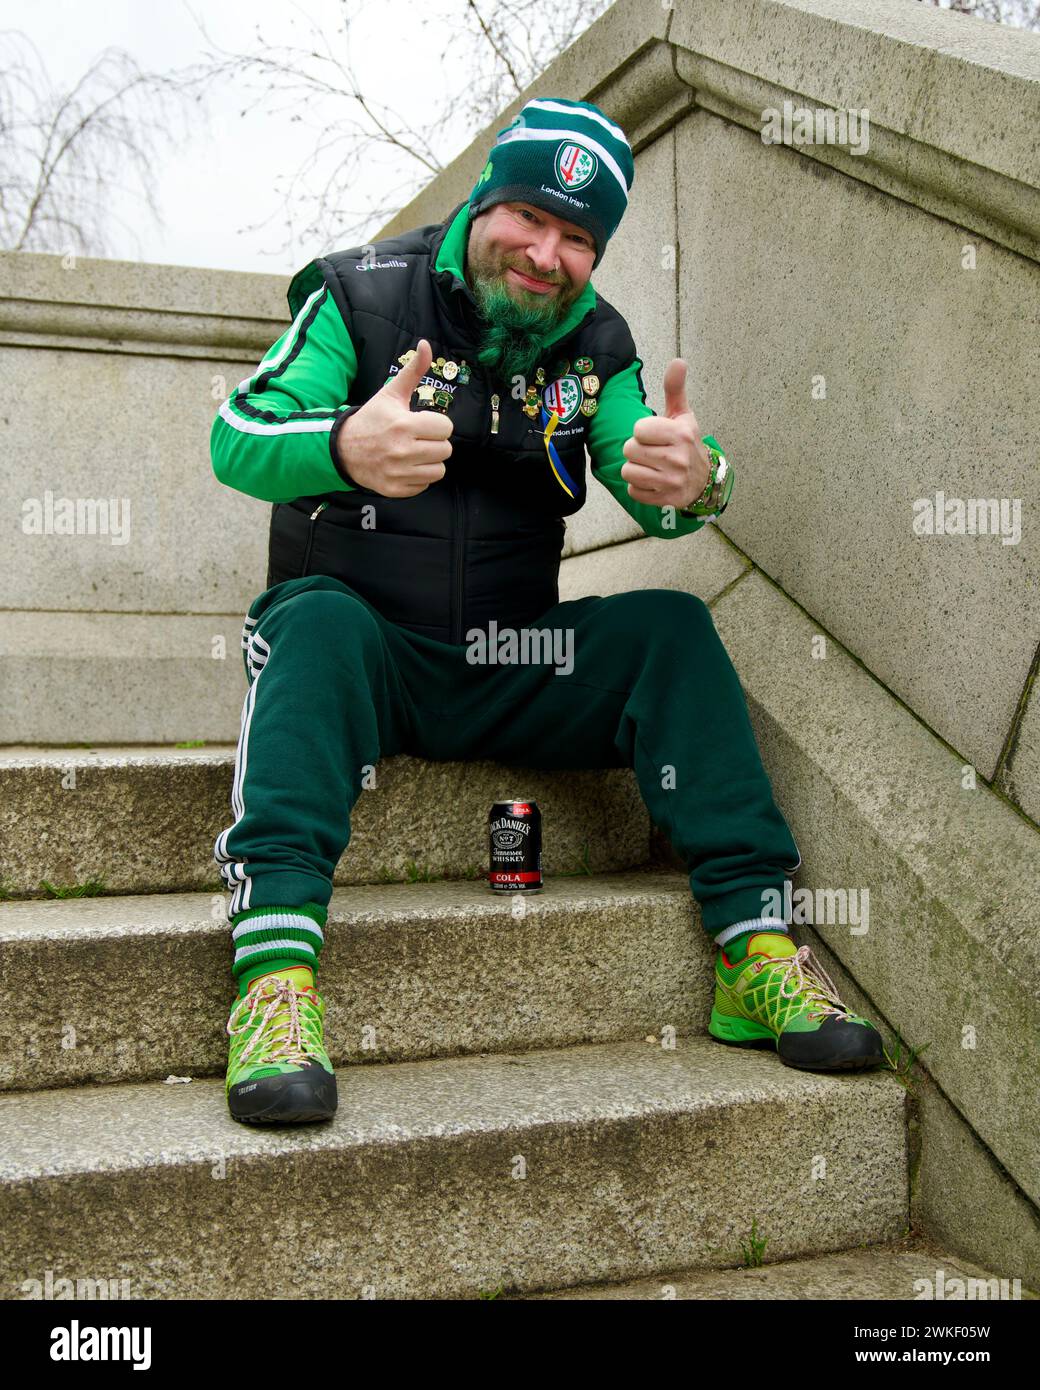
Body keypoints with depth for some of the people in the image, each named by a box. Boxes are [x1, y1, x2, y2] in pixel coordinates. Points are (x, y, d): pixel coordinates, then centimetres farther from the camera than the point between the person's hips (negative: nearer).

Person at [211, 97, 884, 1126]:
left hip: (507, 673, 3)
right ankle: (275, 971, -43)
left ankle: (754, 945, -21)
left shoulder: (595, 345, 7)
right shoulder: (364, 295, -4)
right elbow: (236, 438, -17)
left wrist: (691, 484, -33)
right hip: (360, 657, -3)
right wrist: (345, 448, -41)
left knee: (671, 628, -18)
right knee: (321, 618, -35)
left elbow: (650, 497, -7)